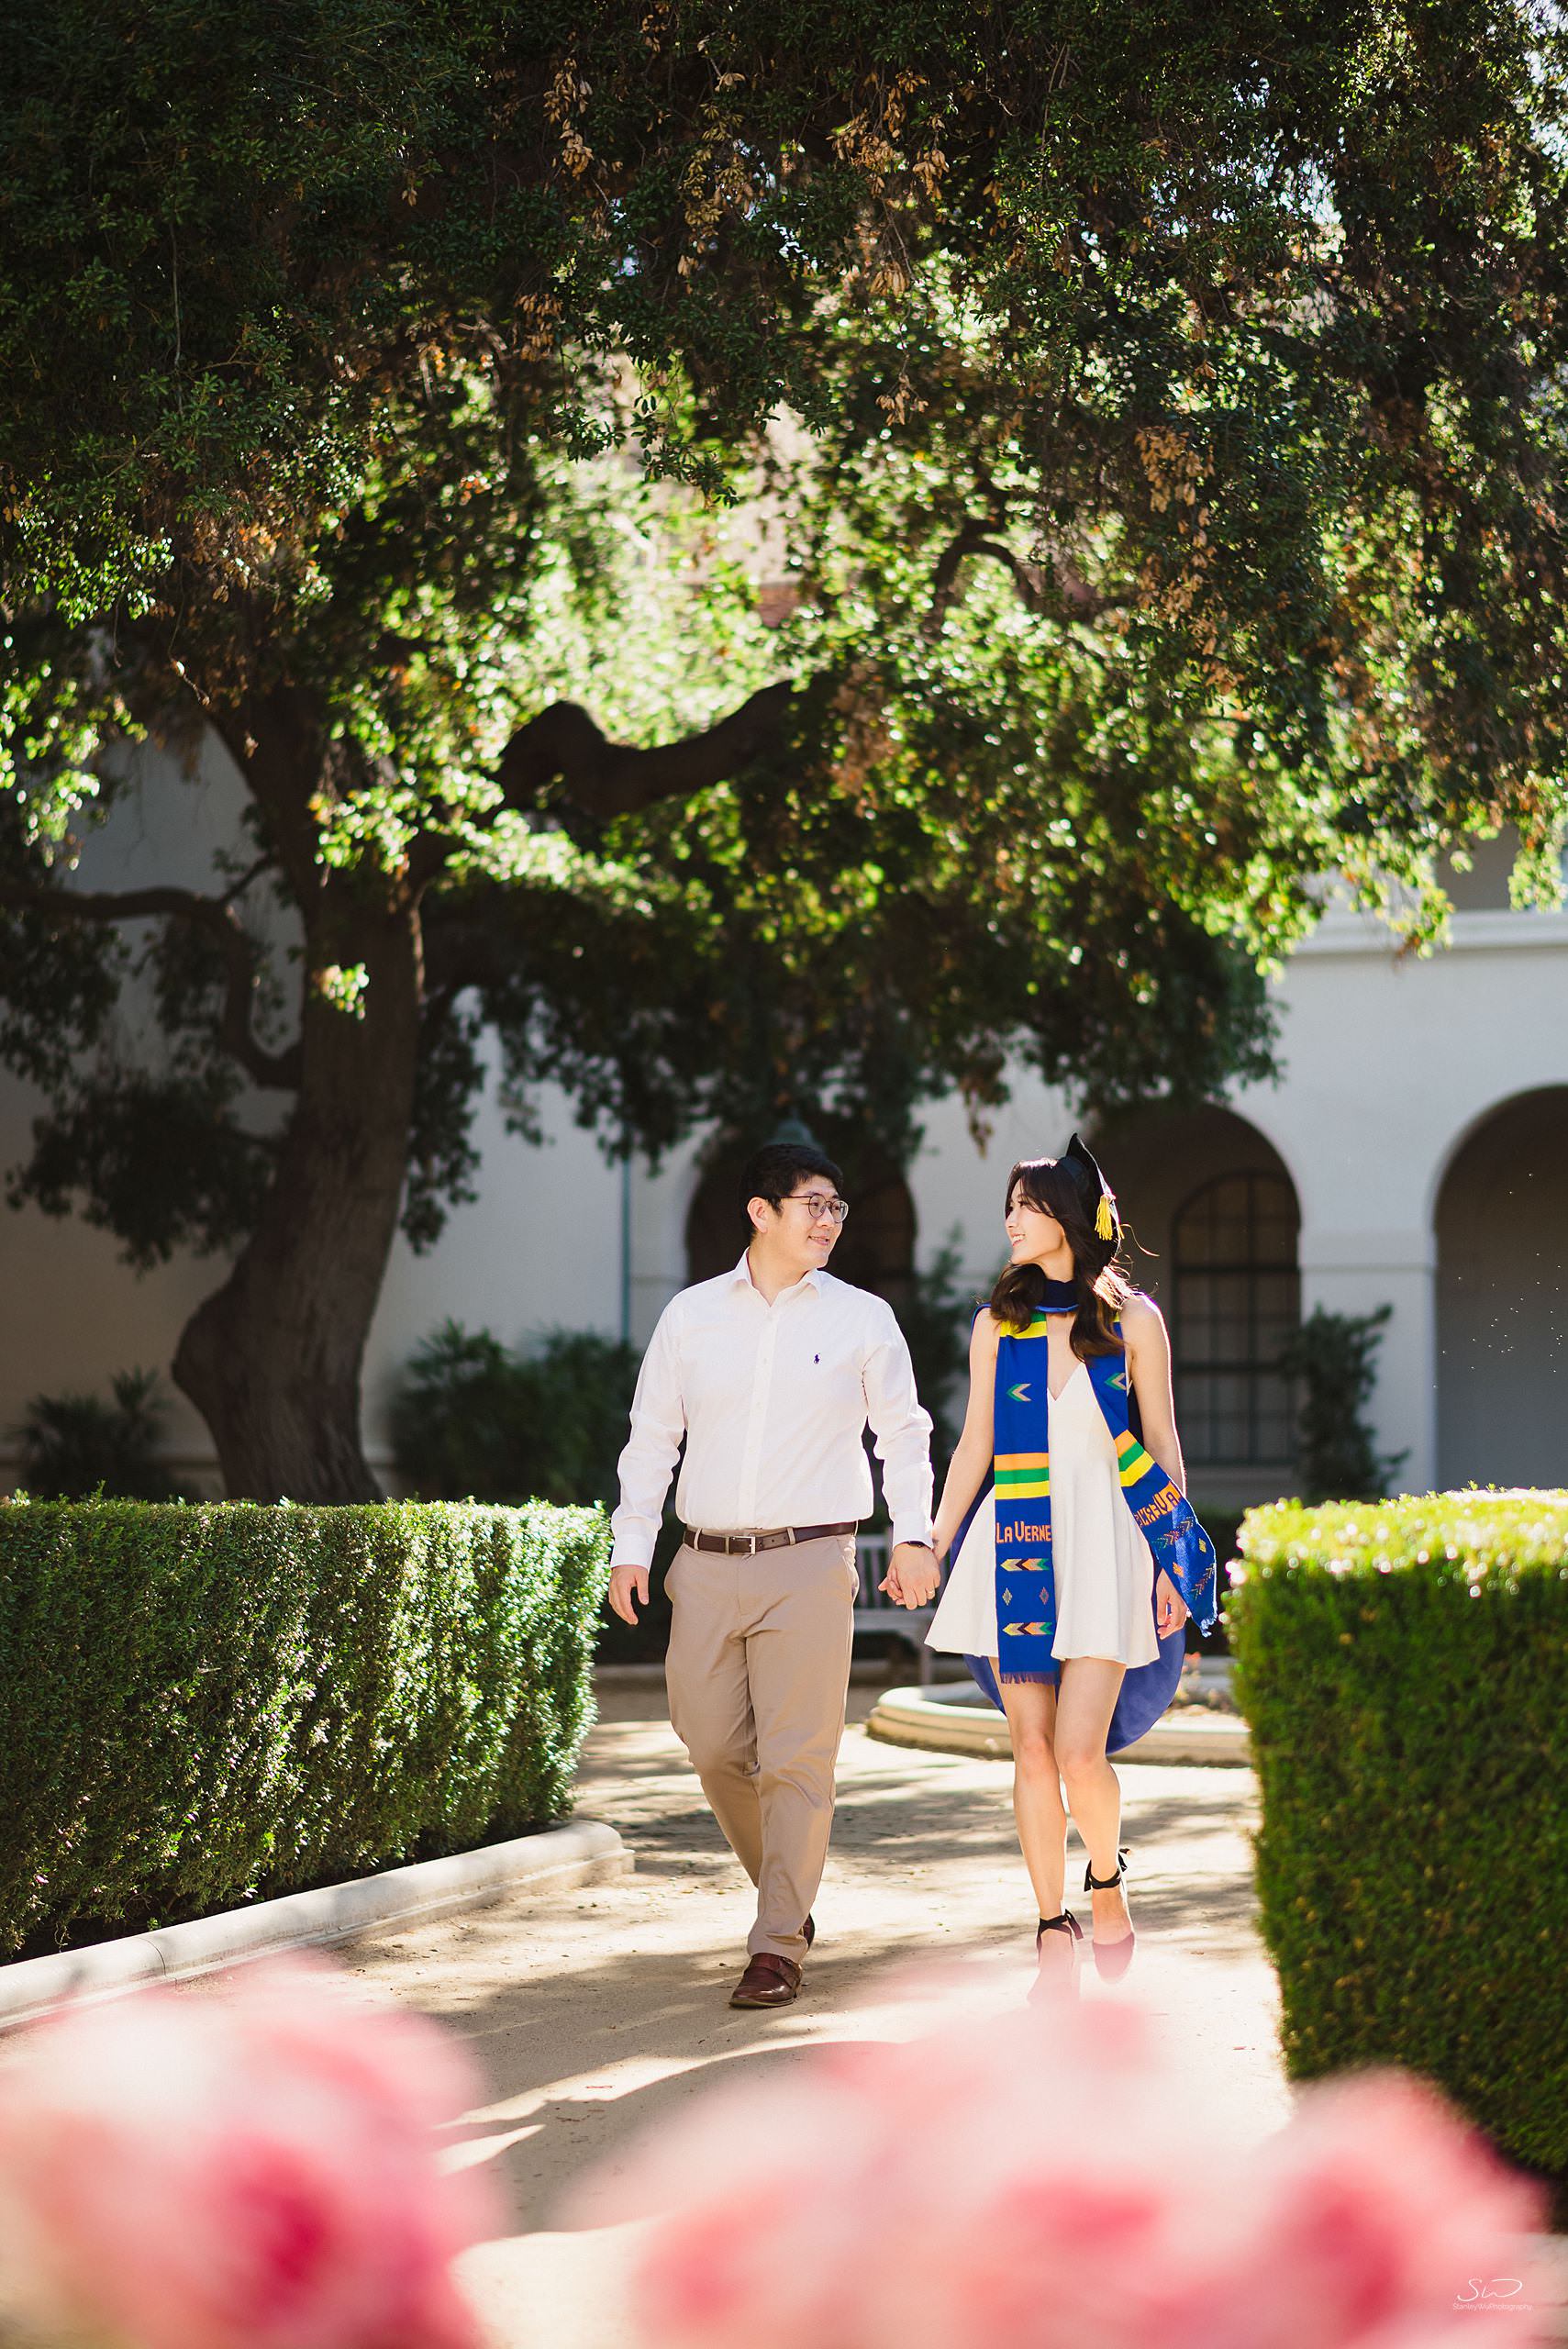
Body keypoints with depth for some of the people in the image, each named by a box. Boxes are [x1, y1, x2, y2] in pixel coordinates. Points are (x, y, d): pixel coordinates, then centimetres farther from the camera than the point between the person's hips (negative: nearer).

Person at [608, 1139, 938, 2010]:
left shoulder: (861, 1318, 6)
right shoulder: (691, 1316, 9)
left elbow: (903, 1432, 12)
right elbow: (651, 1437, 13)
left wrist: (913, 1538, 1)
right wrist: (631, 1547, 6)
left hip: (809, 1563, -2)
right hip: (706, 1567, 2)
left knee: (795, 1758, -6)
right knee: (714, 1748, 4)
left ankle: (778, 1946, -2)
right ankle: (783, 1893, 27)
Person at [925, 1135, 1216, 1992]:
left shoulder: (1131, 1319, 2)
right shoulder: (997, 1324, 9)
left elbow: (1162, 1444, 5)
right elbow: (973, 1450, 12)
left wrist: (1171, 1560, -1)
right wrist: (932, 1551, 6)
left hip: (1106, 1543, -3)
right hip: (1017, 1548, 3)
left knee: (1080, 1753, -12)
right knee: (1033, 1751, 1)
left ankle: (1105, 1878, 17)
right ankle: (1053, 1927, 11)